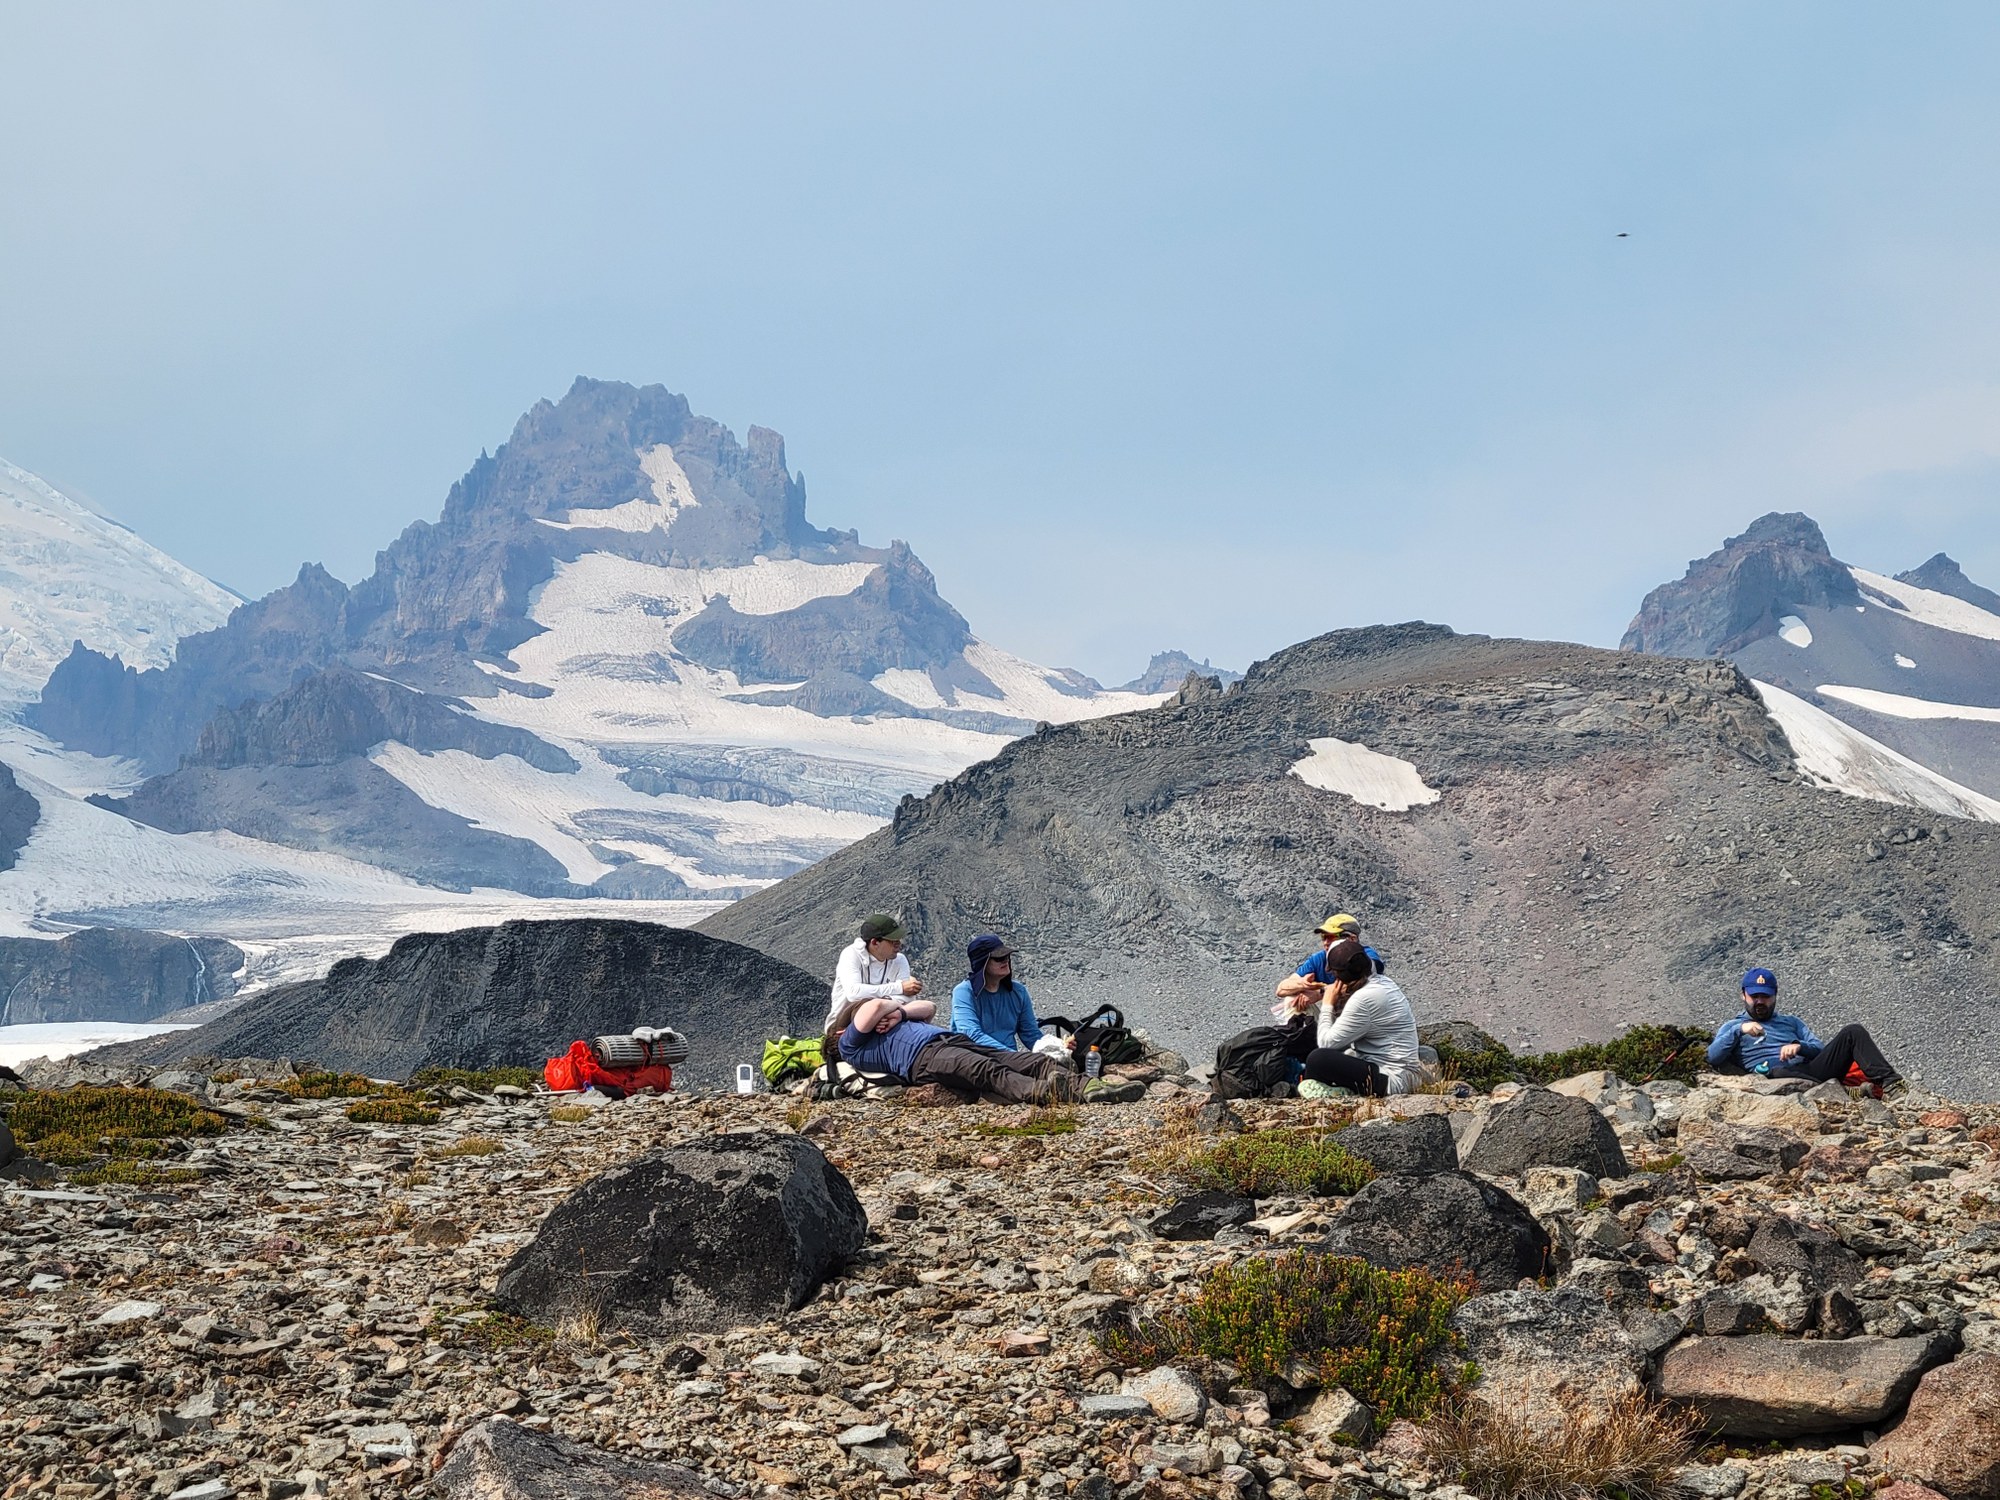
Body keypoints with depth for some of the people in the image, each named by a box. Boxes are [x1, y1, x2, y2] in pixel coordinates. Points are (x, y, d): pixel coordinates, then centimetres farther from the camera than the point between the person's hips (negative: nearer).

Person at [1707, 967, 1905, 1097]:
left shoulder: (1791, 1022, 32)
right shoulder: (1731, 1027, 22)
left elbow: (1821, 1050, 17)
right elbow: (1712, 1058, 2)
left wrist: (1799, 1046, -5)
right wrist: (1739, 1029, -8)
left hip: (1809, 1070, 5)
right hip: (1775, 1075, -5)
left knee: (1853, 1032, -9)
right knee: (1779, 1072, -43)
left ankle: (1888, 1081, -26)